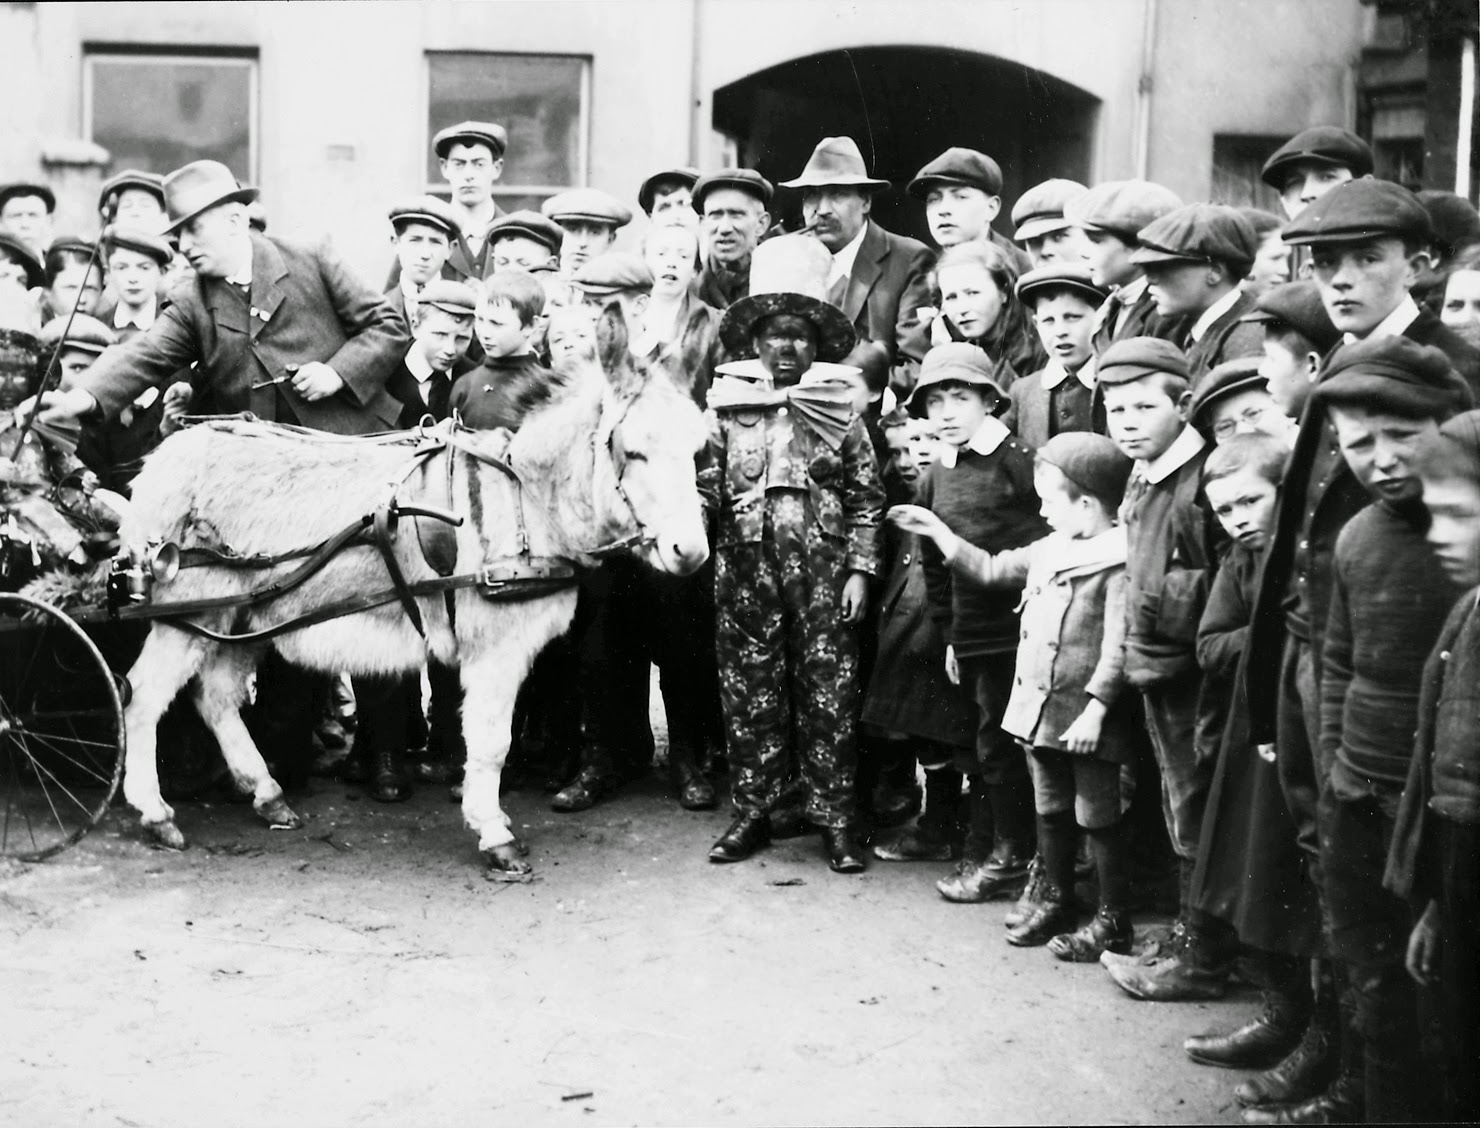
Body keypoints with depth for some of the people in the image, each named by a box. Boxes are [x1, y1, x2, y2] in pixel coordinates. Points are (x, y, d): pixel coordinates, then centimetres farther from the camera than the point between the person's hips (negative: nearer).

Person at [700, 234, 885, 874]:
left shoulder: (839, 410, 4)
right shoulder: (728, 409, 6)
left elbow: (866, 497, 4)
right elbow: (708, 485, 12)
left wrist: (859, 570, -1)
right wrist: (706, 491, -9)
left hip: (822, 571, -1)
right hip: (746, 567, 1)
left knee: (829, 694, 0)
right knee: (749, 693, 5)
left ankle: (834, 819, 10)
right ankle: (752, 812, 16)